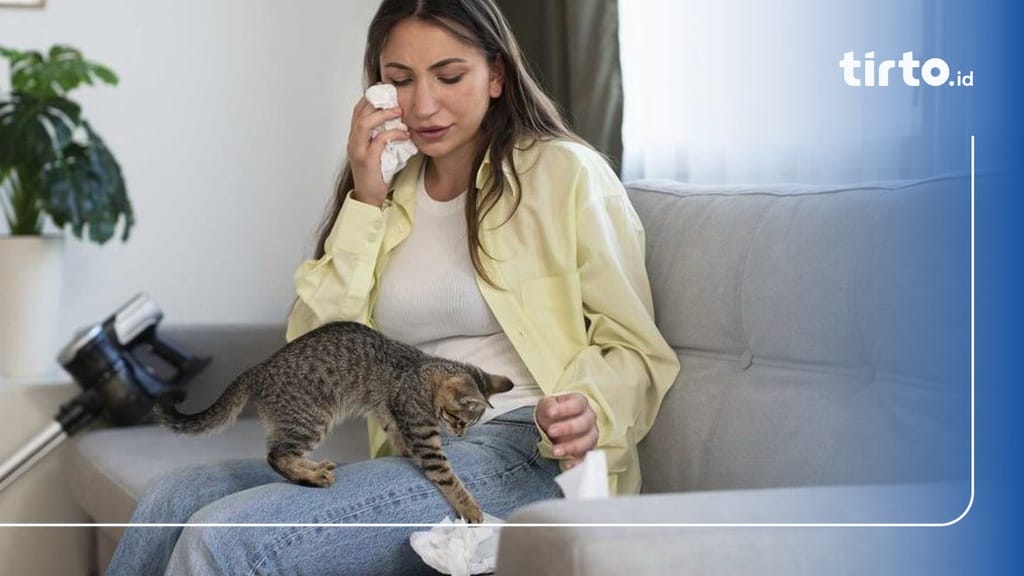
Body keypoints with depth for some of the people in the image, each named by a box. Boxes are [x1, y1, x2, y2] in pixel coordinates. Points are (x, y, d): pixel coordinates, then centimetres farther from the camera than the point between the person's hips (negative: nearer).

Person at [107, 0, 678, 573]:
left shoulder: (566, 171, 0)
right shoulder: (391, 194, 17)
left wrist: (589, 410, -25)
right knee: (175, 499, -15)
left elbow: (632, 347, -3)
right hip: (408, 457, 6)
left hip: (522, 456, -6)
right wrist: (365, 204, 0)